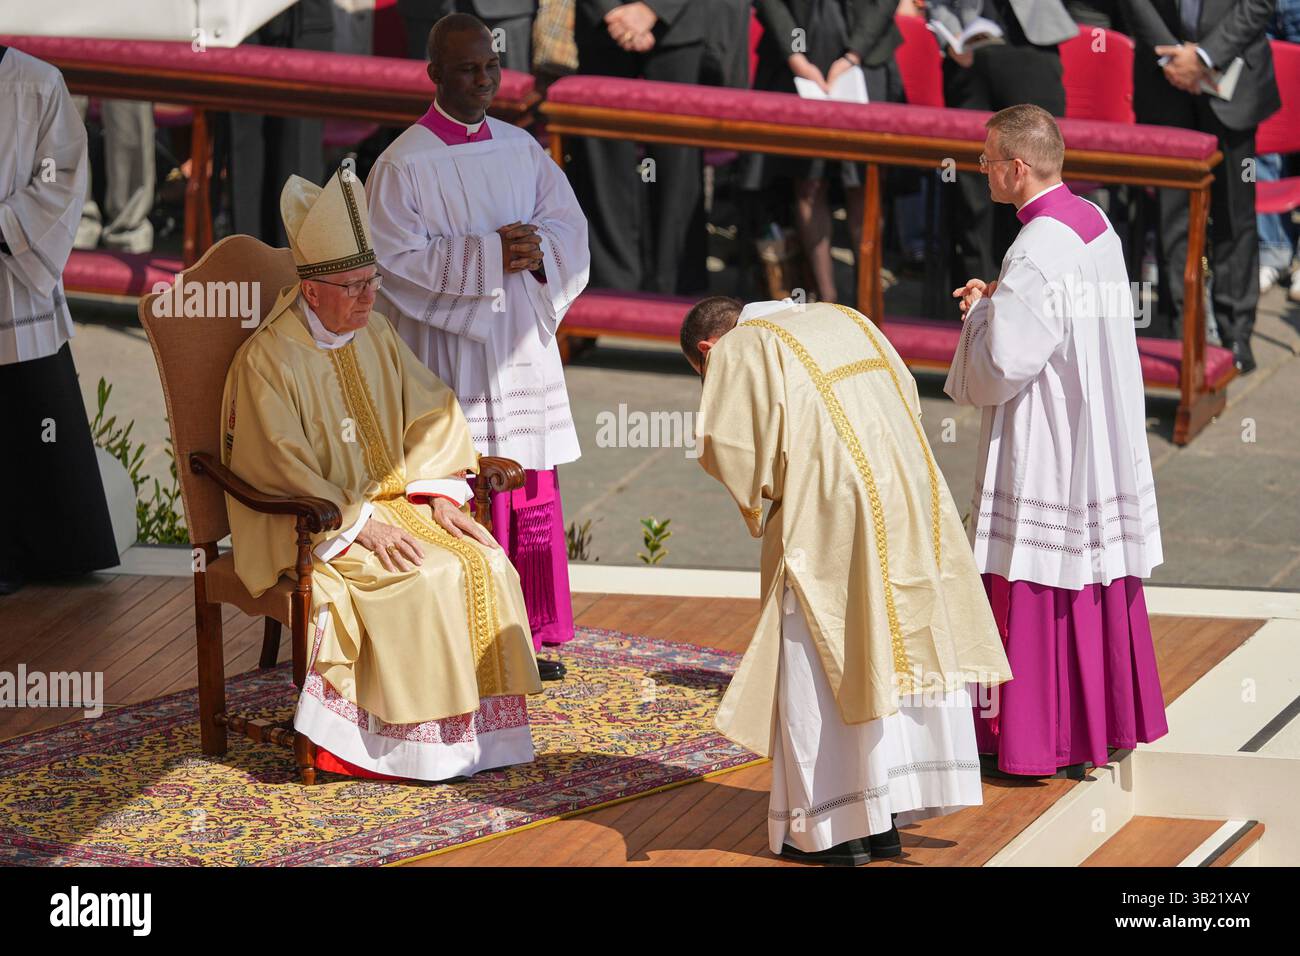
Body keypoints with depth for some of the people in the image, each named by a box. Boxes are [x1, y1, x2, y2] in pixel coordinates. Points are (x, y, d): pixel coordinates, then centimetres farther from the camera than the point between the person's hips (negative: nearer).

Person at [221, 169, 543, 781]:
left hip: (393, 499, 7)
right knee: (422, 581, -27)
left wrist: (438, 496, -3)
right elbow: (283, 469, -19)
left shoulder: (374, 334, 7)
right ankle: (421, 744, -19)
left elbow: (432, 411, 11)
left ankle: (476, 726, -10)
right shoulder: (266, 359, -15)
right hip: (313, 526, -7)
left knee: (485, 564, -15)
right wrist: (361, 524, -24)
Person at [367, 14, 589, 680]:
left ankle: (526, 637, 17)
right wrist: (489, 254, -19)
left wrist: (537, 248, -13)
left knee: (531, 494, 7)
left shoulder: (522, 150, 11)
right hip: (450, 350, -6)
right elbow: (397, 260, -14)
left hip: (524, 345, 6)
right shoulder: (404, 164, -7)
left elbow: (569, 224, 9)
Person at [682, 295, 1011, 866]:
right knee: (894, 653, 13)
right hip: (905, 496, 7)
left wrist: (760, 494, 7)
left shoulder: (738, 351, 0)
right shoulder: (843, 320, 20)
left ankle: (835, 827, 8)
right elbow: (907, 397, 20)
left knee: (822, 666, 4)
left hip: (827, 518, -7)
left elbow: (724, 443, -12)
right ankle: (886, 818, 18)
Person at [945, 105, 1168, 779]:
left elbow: (1000, 369, -23)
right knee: (1097, 587, 15)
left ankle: (1038, 740, 5)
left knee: (1032, 594, -1)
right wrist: (1000, 300, 7)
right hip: (1101, 443, 9)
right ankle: (1105, 722, 22)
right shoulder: (1096, 225, 6)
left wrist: (980, 314, -5)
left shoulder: (1036, 254, -22)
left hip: (1045, 455, -9)